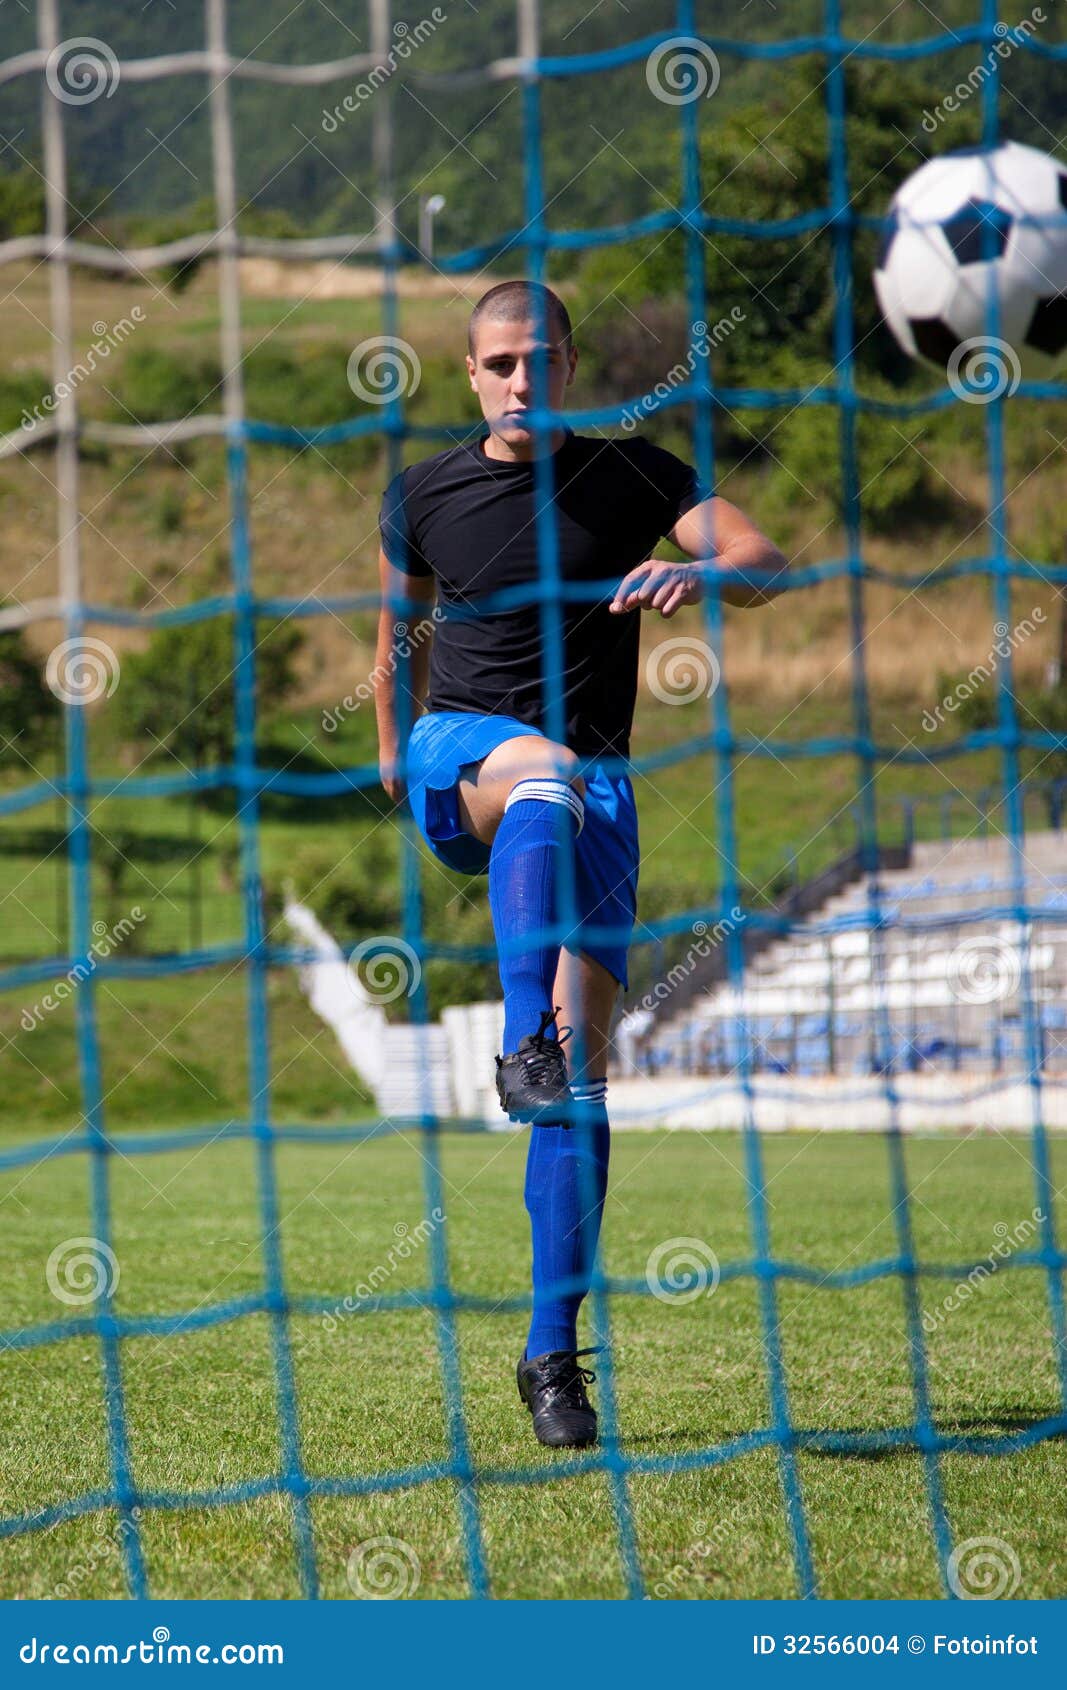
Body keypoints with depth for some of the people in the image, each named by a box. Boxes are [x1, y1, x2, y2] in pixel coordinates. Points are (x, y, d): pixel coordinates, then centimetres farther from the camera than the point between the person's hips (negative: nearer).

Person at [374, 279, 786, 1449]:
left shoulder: (627, 476, 4)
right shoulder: (423, 495, 8)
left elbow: (763, 562, -9)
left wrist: (700, 573, -31)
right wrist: (393, 748, 32)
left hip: (593, 786, 1)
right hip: (458, 752, -1)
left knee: (584, 1067, -9)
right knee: (542, 770, -40)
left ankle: (554, 1353, -4)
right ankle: (522, 1038, -60)